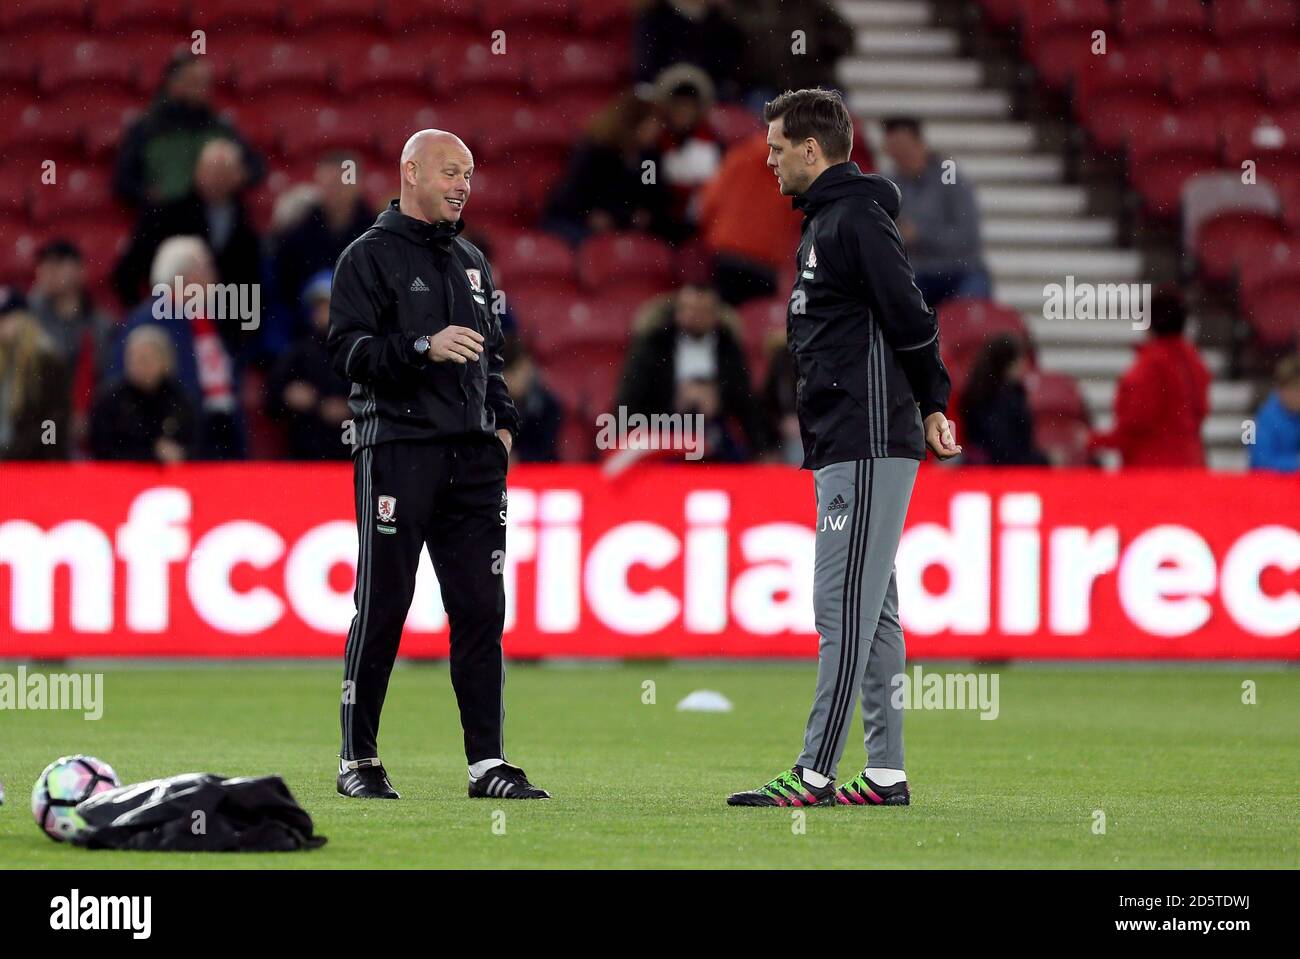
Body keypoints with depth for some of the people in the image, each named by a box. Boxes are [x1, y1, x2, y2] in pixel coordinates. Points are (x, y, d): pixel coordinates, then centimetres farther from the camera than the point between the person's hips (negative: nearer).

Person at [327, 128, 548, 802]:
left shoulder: (471, 262, 20)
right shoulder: (371, 256, -1)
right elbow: (347, 349, -11)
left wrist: (503, 421, 11)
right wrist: (424, 347, -22)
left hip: (473, 457, 6)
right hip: (397, 449, -6)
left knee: (481, 608, 2)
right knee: (382, 608, -3)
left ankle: (488, 763, 5)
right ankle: (358, 760, 6)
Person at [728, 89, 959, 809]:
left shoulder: (857, 217, -11)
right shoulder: (823, 222, 20)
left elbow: (908, 318, -17)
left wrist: (930, 405, -12)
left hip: (869, 445, -11)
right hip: (842, 448, 11)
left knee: (845, 607, -11)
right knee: (870, 612, 10)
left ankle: (815, 774, -14)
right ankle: (886, 772, 12)